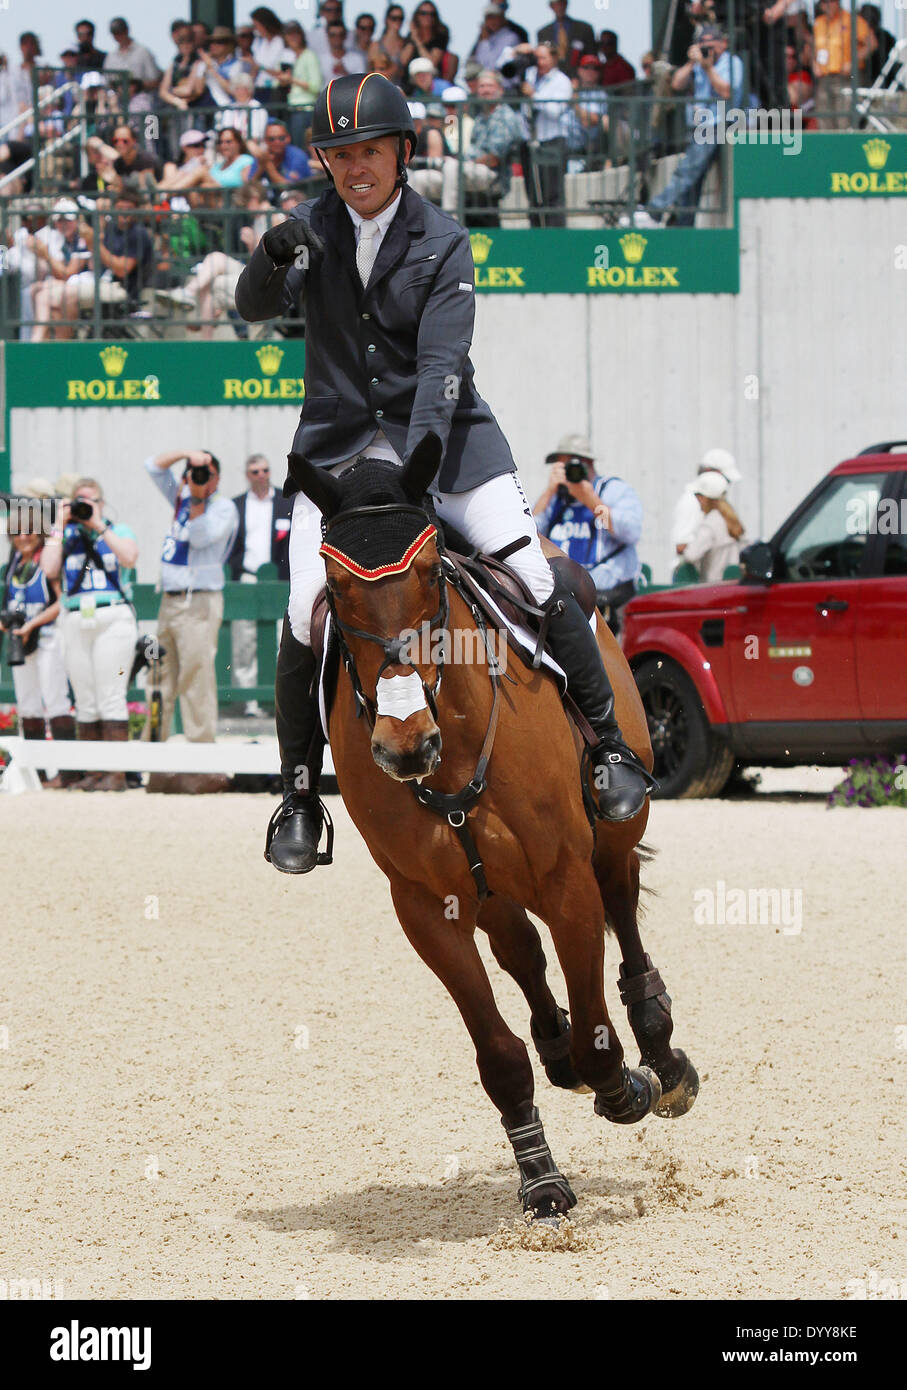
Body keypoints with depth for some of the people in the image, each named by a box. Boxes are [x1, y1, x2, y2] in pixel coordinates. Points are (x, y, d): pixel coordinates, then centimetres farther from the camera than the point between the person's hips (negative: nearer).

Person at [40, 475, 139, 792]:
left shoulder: (117, 530, 11)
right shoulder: (65, 535, 15)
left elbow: (130, 558, -10)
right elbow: (49, 569, -2)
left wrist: (99, 526, -7)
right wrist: (60, 526, 1)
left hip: (113, 619, -3)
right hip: (76, 621, 3)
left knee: (110, 697, -11)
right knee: (85, 702, 2)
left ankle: (117, 773, -13)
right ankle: (94, 772, 7)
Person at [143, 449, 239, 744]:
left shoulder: (223, 507, -3)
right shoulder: (181, 497, 15)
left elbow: (201, 537, -16)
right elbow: (154, 466, 15)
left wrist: (198, 498, -15)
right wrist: (185, 453, 0)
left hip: (199, 604, -7)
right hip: (170, 600, 7)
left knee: (196, 677, -11)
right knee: (161, 677, 10)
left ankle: (202, 745, -10)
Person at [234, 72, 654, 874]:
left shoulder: (442, 243, -8)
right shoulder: (314, 230, 0)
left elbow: (442, 363, -17)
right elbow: (254, 309, -11)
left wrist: (417, 463, -31)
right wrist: (272, 260, -34)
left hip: (438, 432, -1)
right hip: (337, 441, 1)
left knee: (535, 582, -11)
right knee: (307, 614, -10)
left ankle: (612, 748, 4)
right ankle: (299, 797, 5)